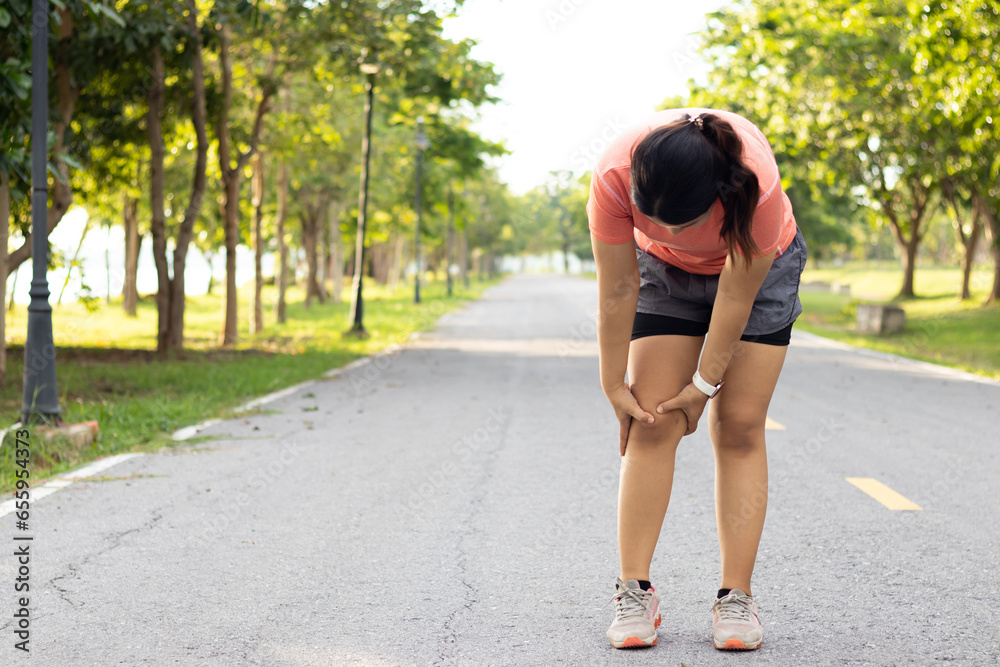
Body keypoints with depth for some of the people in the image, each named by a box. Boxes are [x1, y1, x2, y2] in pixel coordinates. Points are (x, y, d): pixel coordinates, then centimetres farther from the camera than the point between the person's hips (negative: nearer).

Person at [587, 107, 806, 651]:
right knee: (652, 423, -8)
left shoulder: (756, 184, -41)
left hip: (758, 268, -1)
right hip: (665, 271, 2)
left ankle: (735, 597, -4)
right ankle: (634, 591, -5)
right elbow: (617, 291, -24)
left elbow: (737, 295, -27)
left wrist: (705, 384, -17)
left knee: (739, 426, -7)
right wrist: (615, 386, -14)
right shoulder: (614, 176, -36)